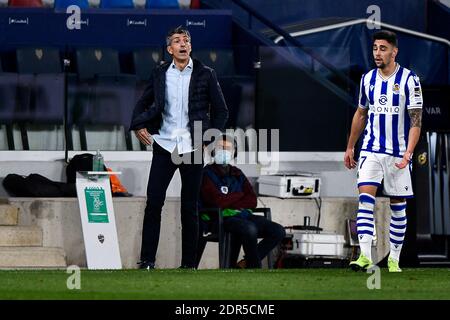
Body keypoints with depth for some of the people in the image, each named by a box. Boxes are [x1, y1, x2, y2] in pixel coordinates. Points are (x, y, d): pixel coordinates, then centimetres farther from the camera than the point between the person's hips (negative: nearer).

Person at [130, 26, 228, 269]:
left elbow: (221, 110, 7)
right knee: (153, 202, -6)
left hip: (192, 147, -1)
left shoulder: (205, 75, 2)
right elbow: (143, 103, 17)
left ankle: (189, 263, 10)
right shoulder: (159, 74, 7)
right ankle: (147, 260, -2)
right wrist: (138, 126, 1)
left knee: (189, 207, 4)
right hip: (164, 145, 1)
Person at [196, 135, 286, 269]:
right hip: (220, 219, -7)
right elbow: (218, 201, -15)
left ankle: (245, 264, -11)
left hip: (243, 215, 7)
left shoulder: (237, 174, 18)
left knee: (278, 231, -12)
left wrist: (229, 201, -9)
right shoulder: (207, 174, -1)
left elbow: (252, 201, 7)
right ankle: (255, 268, -18)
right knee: (249, 228, -37)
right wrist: (240, 196, 2)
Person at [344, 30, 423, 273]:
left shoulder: (409, 80, -6)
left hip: (398, 153, -3)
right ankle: (365, 255, -22)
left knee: (398, 205, 4)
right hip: (371, 150, 3)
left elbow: (416, 121, -8)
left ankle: (394, 259, 14)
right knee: (365, 197, -15)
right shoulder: (367, 79, 7)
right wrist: (349, 148, 21)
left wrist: (408, 152, -19)